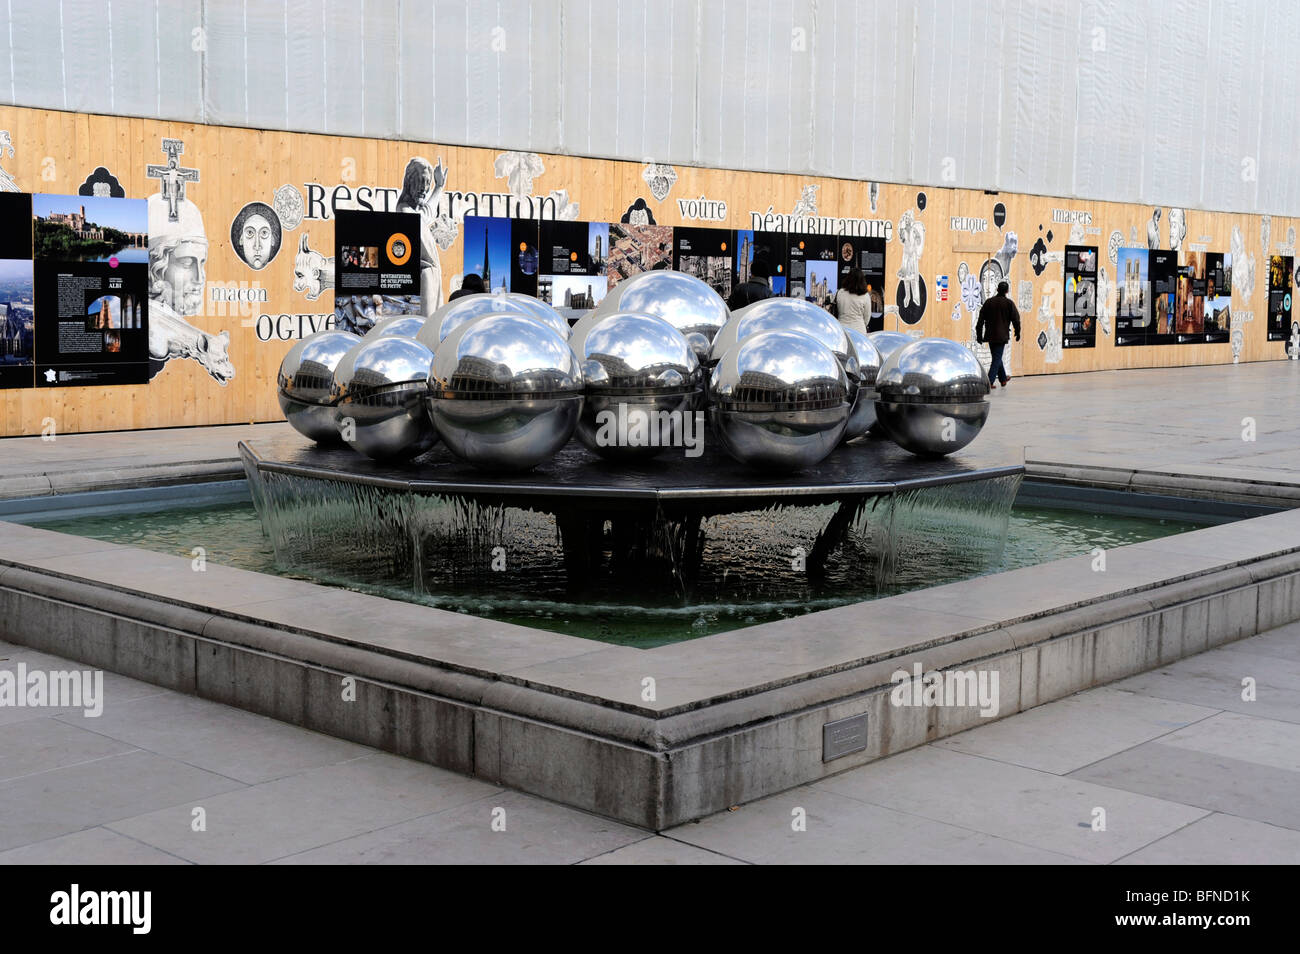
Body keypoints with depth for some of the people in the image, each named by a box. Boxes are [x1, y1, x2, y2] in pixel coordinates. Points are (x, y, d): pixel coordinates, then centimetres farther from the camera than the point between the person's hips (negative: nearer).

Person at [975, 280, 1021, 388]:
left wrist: (979, 335, 7)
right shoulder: (1009, 303, -6)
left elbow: (981, 319, 3)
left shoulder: (989, 302, 3)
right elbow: (1016, 319, -3)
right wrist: (1017, 332, 11)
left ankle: (1003, 378, 33)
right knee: (997, 358, -2)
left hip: (990, 335, 4)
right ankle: (990, 381, -14)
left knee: (997, 356, 18)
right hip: (1002, 335, -4)